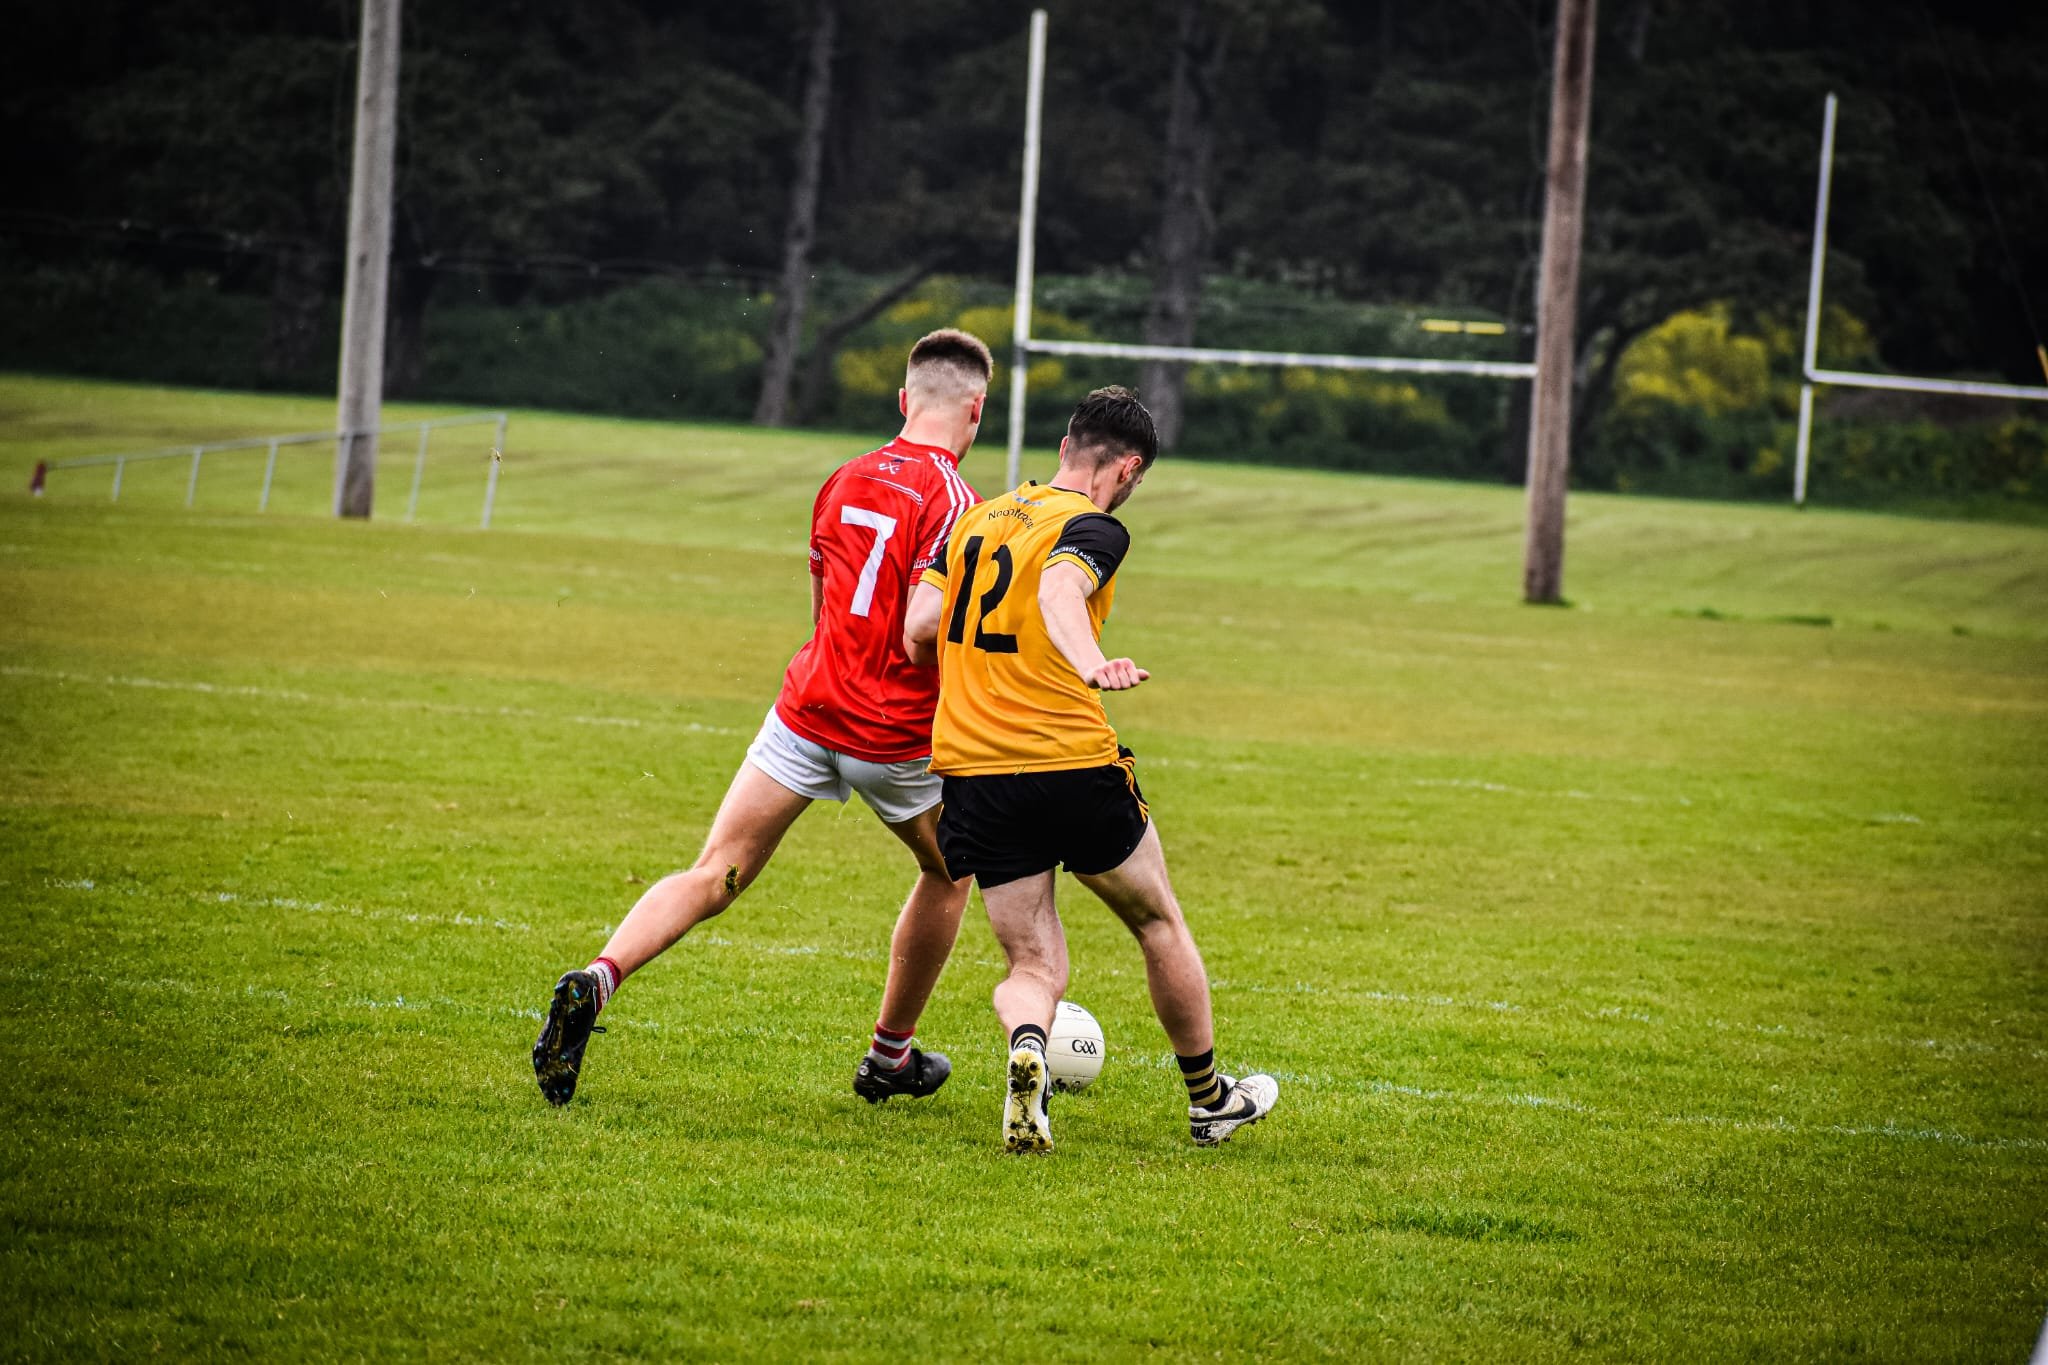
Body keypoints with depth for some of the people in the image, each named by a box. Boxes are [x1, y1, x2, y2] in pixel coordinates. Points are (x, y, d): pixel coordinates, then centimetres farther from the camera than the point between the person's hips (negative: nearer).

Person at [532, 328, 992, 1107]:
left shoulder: (845, 480, 9)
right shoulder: (949, 498, -13)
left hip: (807, 712, 4)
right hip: (898, 736, -4)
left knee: (713, 877, -1)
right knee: (948, 872, 24)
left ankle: (596, 980, -26)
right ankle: (891, 1057, 33)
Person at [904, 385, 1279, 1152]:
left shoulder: (978, 519, 13)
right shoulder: (1092, 528, -6)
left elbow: (918, 633, 5)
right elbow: (1059, 588, -29)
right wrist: (1091, 665, -47)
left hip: (971, 772, 5)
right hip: (1072, 766, -5)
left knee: (1034, 966, 9)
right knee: (1158, 923, 19)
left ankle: (1026, 1045, -26)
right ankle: (1209, 1100, 30)